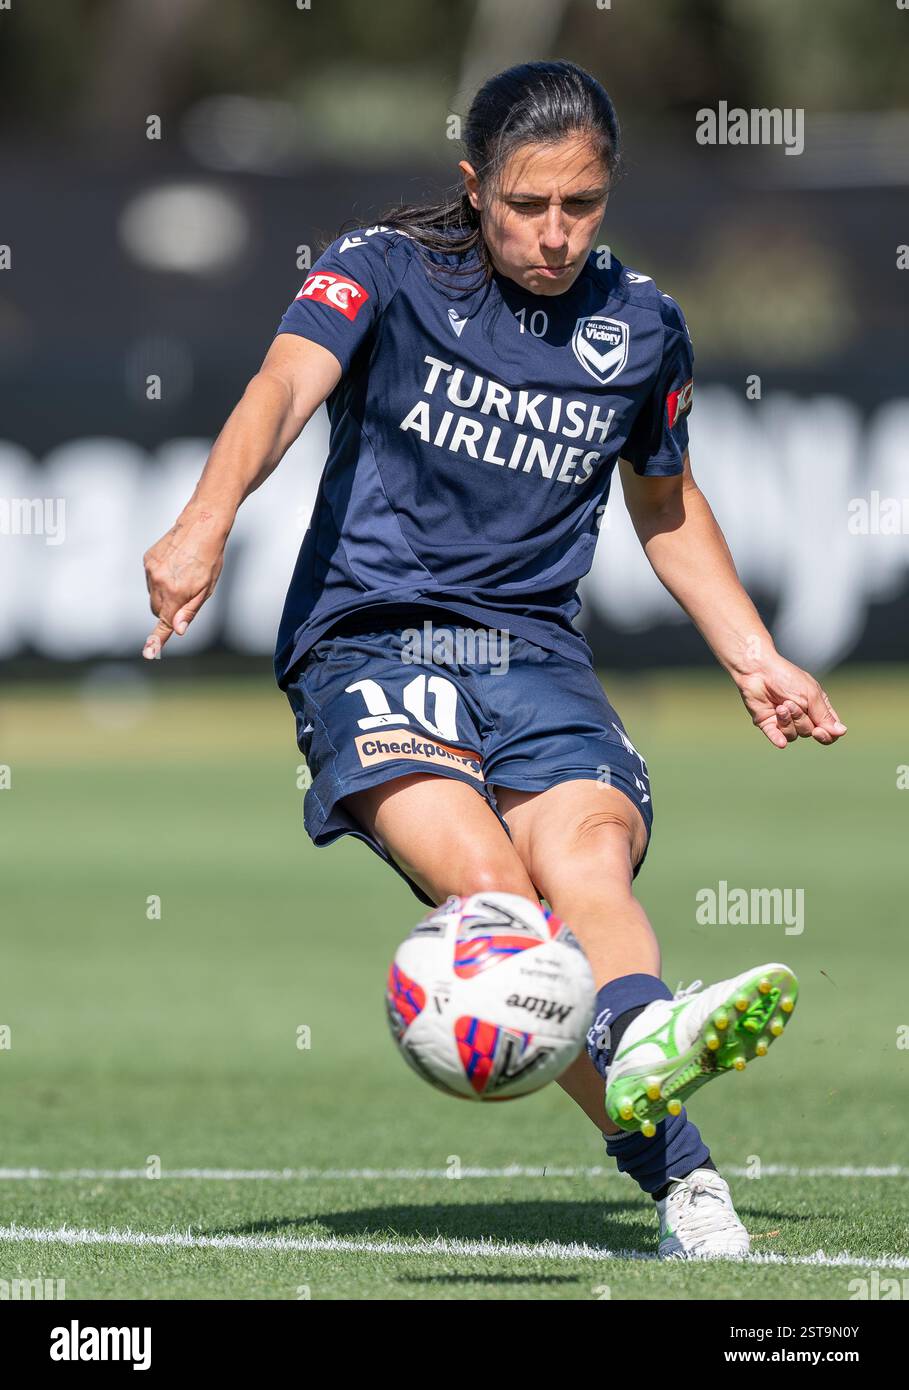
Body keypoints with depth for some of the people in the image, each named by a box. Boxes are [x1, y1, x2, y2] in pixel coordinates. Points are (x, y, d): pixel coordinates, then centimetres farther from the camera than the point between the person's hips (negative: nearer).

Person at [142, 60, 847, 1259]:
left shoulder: (641, 327, 11)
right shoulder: (388, 272, -1)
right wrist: (208, 519, -41)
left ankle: (636, 1046, -56)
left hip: (535, 652, 4)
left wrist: (754, 659, 27)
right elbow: (286, 387, -21)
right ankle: (675, 1165, -47)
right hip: (369, 638, -4)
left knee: (590, 861, -29)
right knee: (487, 883, -30)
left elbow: (666, 504, 31)